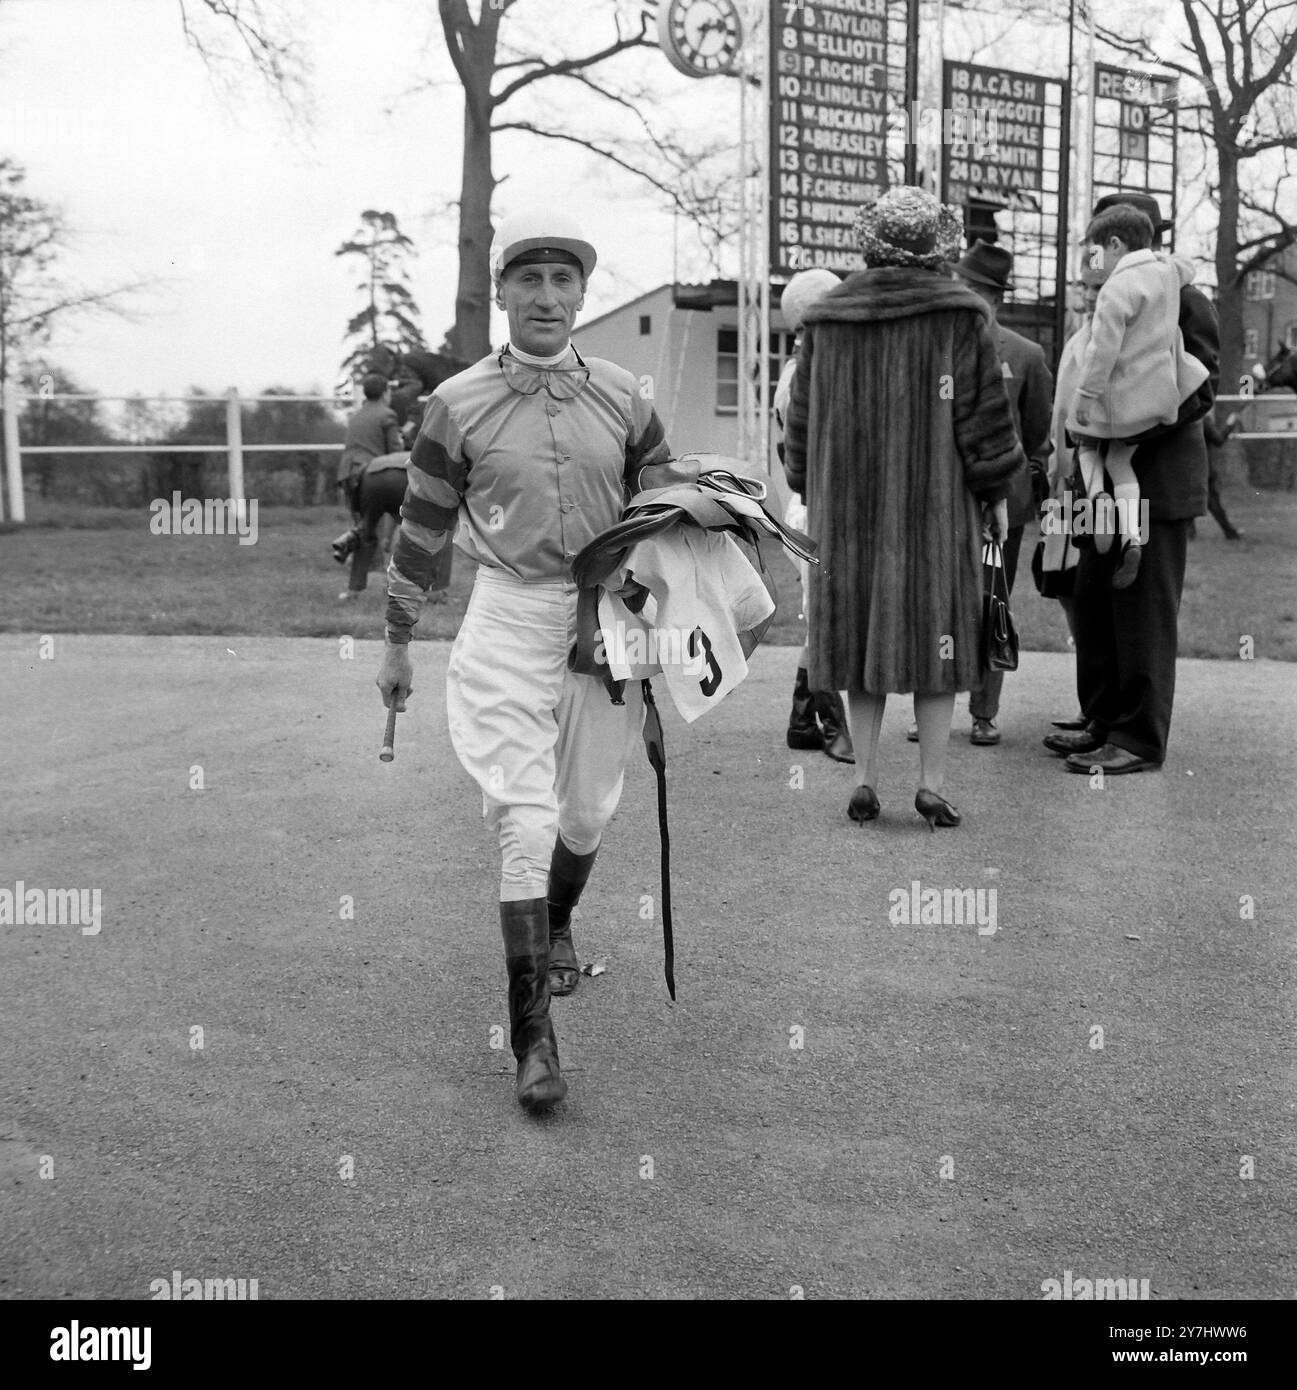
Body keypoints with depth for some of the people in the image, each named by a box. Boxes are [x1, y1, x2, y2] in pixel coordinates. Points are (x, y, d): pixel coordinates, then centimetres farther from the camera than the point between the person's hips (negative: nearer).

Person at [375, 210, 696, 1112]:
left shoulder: (624, 398, 4)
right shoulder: (460, 404, -1)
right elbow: (423, 527, 6)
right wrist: (398, 643, 10)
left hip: (608, 616, 3)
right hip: (509, 615, -2)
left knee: (588, 808, 12)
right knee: (527, 818, -10)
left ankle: (557, 926, 45)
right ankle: (533, 1036, -6)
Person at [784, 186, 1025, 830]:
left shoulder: (825, 320, 5)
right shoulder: (959, 315, -4)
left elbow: (801, 418, 10)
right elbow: (984, 413, -6)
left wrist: (811, 495, 19)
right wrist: (996, 493, 3)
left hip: (847, 512, 3)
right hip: (936, 509, -3)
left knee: (860, 634, 9)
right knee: (936, 637, 4)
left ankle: (865, 781, 10)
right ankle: (931, 784, 3)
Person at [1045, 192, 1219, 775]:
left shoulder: (1184, 301, -7)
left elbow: (1200, 387, -14)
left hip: (1157, 479, -9)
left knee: (1144, 612, -4)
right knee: (1094, 602, 10)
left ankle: (1141, 741, 2)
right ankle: (1104, 724, 21)